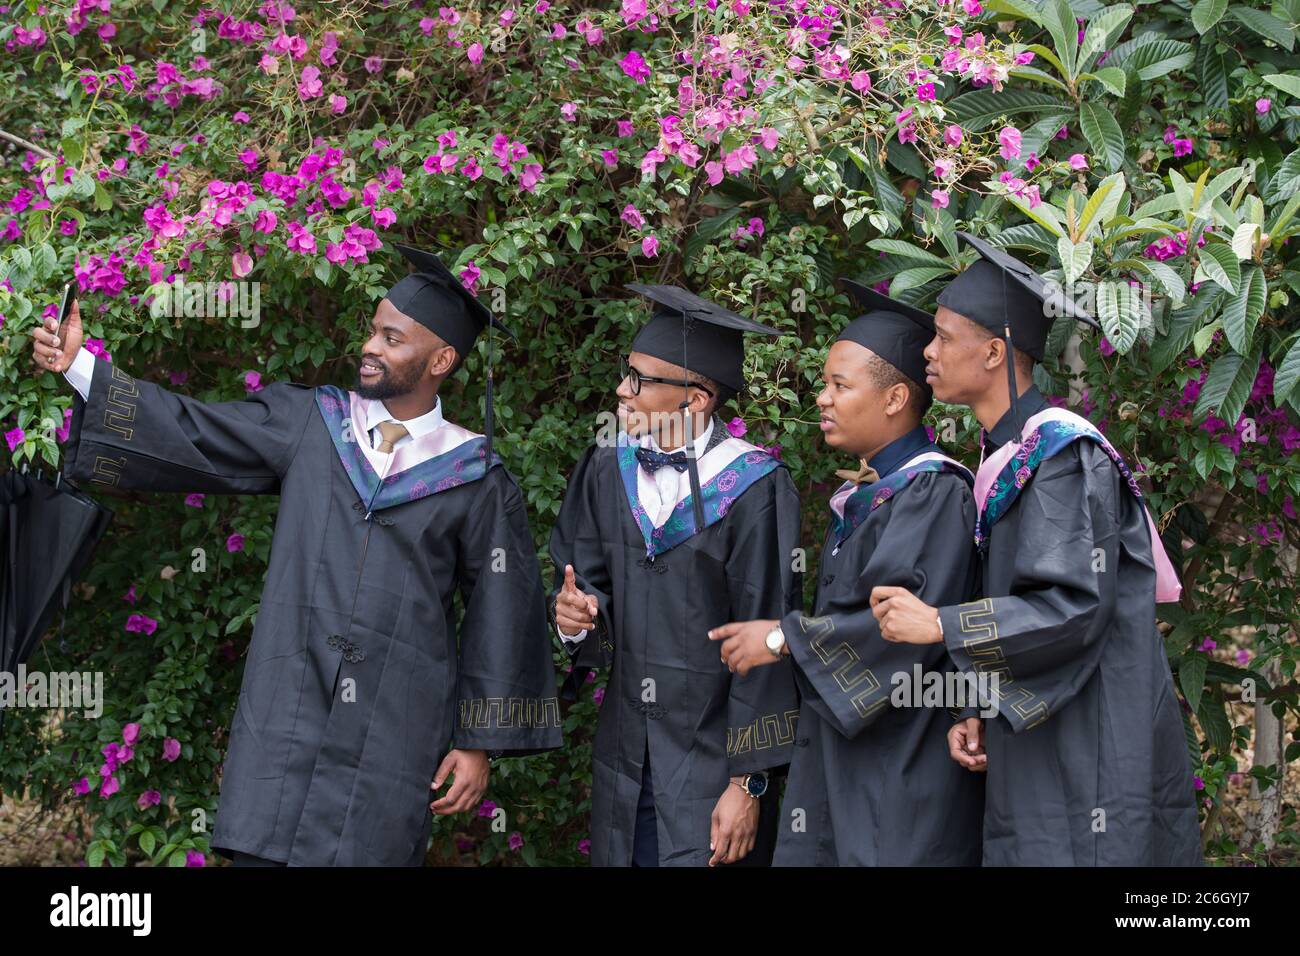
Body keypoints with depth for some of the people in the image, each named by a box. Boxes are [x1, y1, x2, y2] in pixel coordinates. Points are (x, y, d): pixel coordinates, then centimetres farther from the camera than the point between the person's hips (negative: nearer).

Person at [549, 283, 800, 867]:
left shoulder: (752, 489, -13)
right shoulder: (607, 473, 3)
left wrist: (748, 783, -13)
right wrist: (576, 615, -12)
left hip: (713, 767, -5)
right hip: (624, 764, 5)